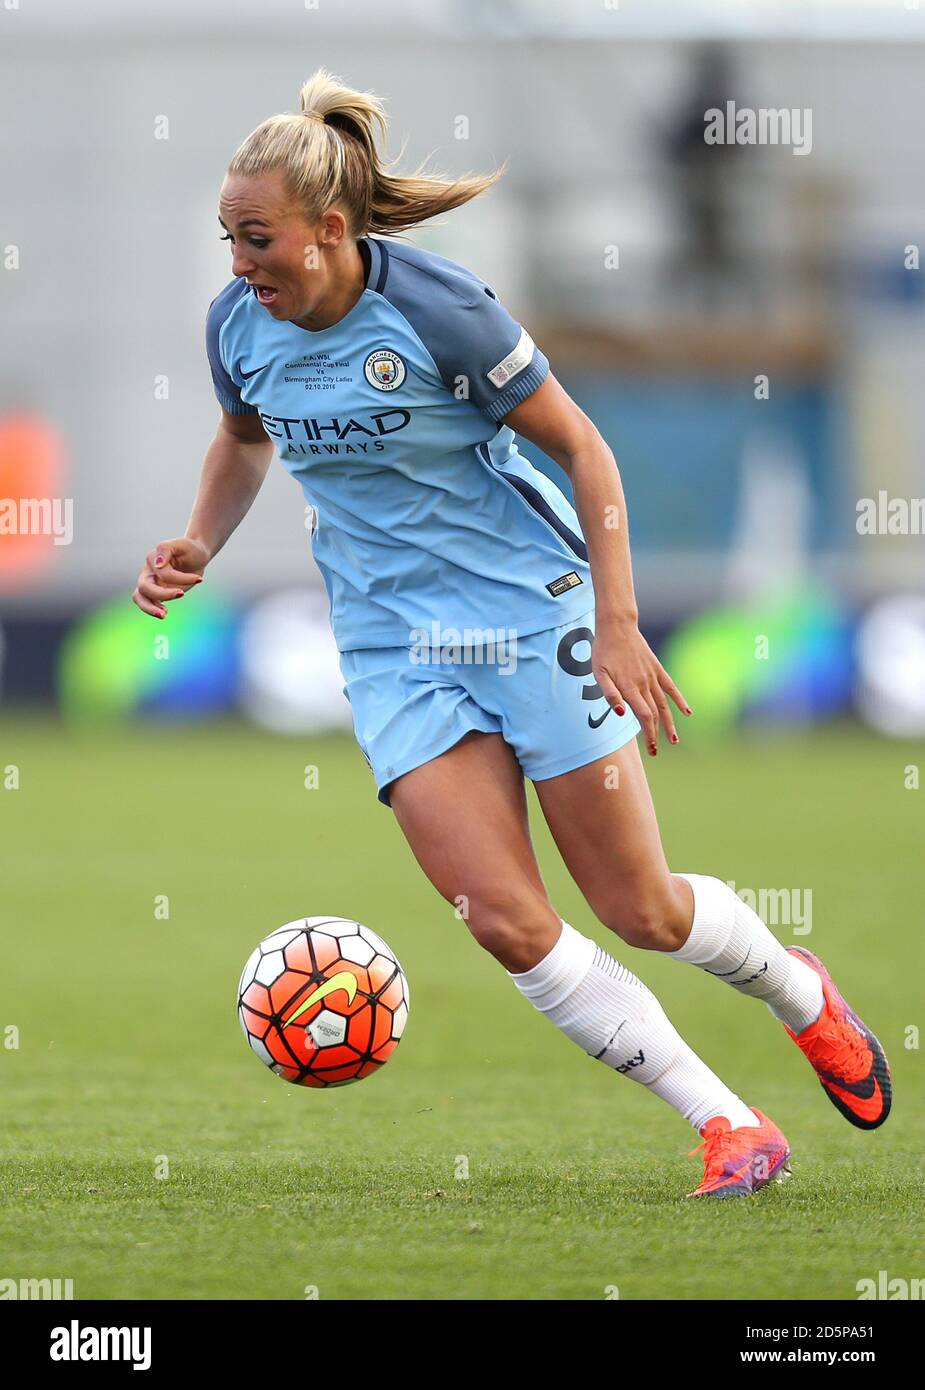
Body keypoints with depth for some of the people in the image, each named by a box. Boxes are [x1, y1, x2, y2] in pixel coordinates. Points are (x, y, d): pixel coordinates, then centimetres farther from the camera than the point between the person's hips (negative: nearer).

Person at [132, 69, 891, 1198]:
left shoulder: (435, 306, -19)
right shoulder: (240, 324, -4)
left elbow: (580, 446, -12)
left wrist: (617, 625, -17)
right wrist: (199, 545, 0)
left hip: (529, 609, -4)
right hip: (394, 646, 4)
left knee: (641, 911, 2)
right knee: (507, 922, -13)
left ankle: (801, 994, 36)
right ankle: (729, 1128, -3)